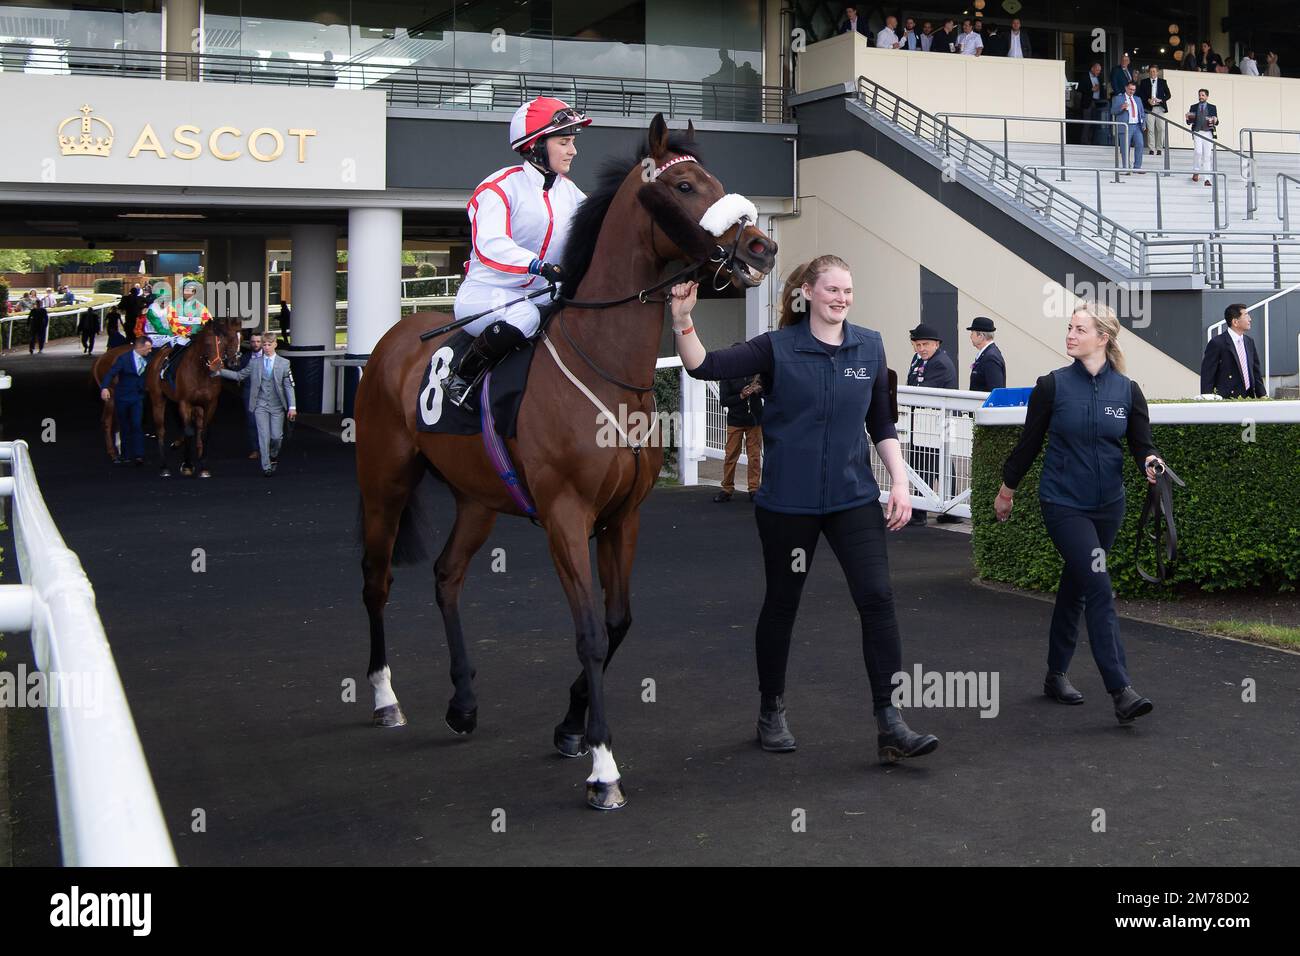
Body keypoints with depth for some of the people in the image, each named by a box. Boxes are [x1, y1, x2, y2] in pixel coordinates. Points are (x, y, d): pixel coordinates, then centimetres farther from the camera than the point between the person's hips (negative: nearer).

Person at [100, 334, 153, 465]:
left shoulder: (147, 359, 1)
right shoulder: (124, 358, -13)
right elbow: (111, 373, -23)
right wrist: (104, 388, -37)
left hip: (138, 397, 2)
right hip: (122, 398, -2)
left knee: (137, 425, -11)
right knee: (124, 427, 8)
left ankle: (138, 455, -12)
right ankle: (125, 454, 19)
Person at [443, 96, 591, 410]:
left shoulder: (570, 192, 11)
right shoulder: (500, 186, -13)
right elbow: (489, 245, -28)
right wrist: (541, 266, -42)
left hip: (540, 296, 7)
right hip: (485, 293, -7)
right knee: (522, 316, -38)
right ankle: (462, 377, -16)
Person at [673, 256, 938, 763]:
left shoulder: (870, 347, 4)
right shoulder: (778, 347, -6)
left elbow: (882, 424, 10)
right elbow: (705, 366, -17)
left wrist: (900, 483, 2)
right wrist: (682, 321, -32)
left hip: (854, 498, 2)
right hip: (788, 501, -2)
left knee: (878, 598, -9)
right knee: (781, 603, 10)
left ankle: (890, 724, -4)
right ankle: (771, 712, 29)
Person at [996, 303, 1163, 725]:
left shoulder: (1127, 390, 1)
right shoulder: (1053, 385, -5)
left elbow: (1141, 443, 4)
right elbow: (1029, 441, 3)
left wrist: (1150, 462, -19)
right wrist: (1007, 489, 10)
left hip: (1108, 506, 4)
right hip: (1063, 504, -4)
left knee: (1075, 588, 16)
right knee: (1099, 588, -15)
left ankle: (1056, 675, 31)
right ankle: (1121, 692, -17)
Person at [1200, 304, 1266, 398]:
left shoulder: (1250, 342, 14)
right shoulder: (1217, 343, -8)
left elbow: (1256, 372, 19)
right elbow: (1207, 376, -9)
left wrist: (1262, 395, 9)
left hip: (1248, 399, 6)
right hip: (1226, 400, -6)